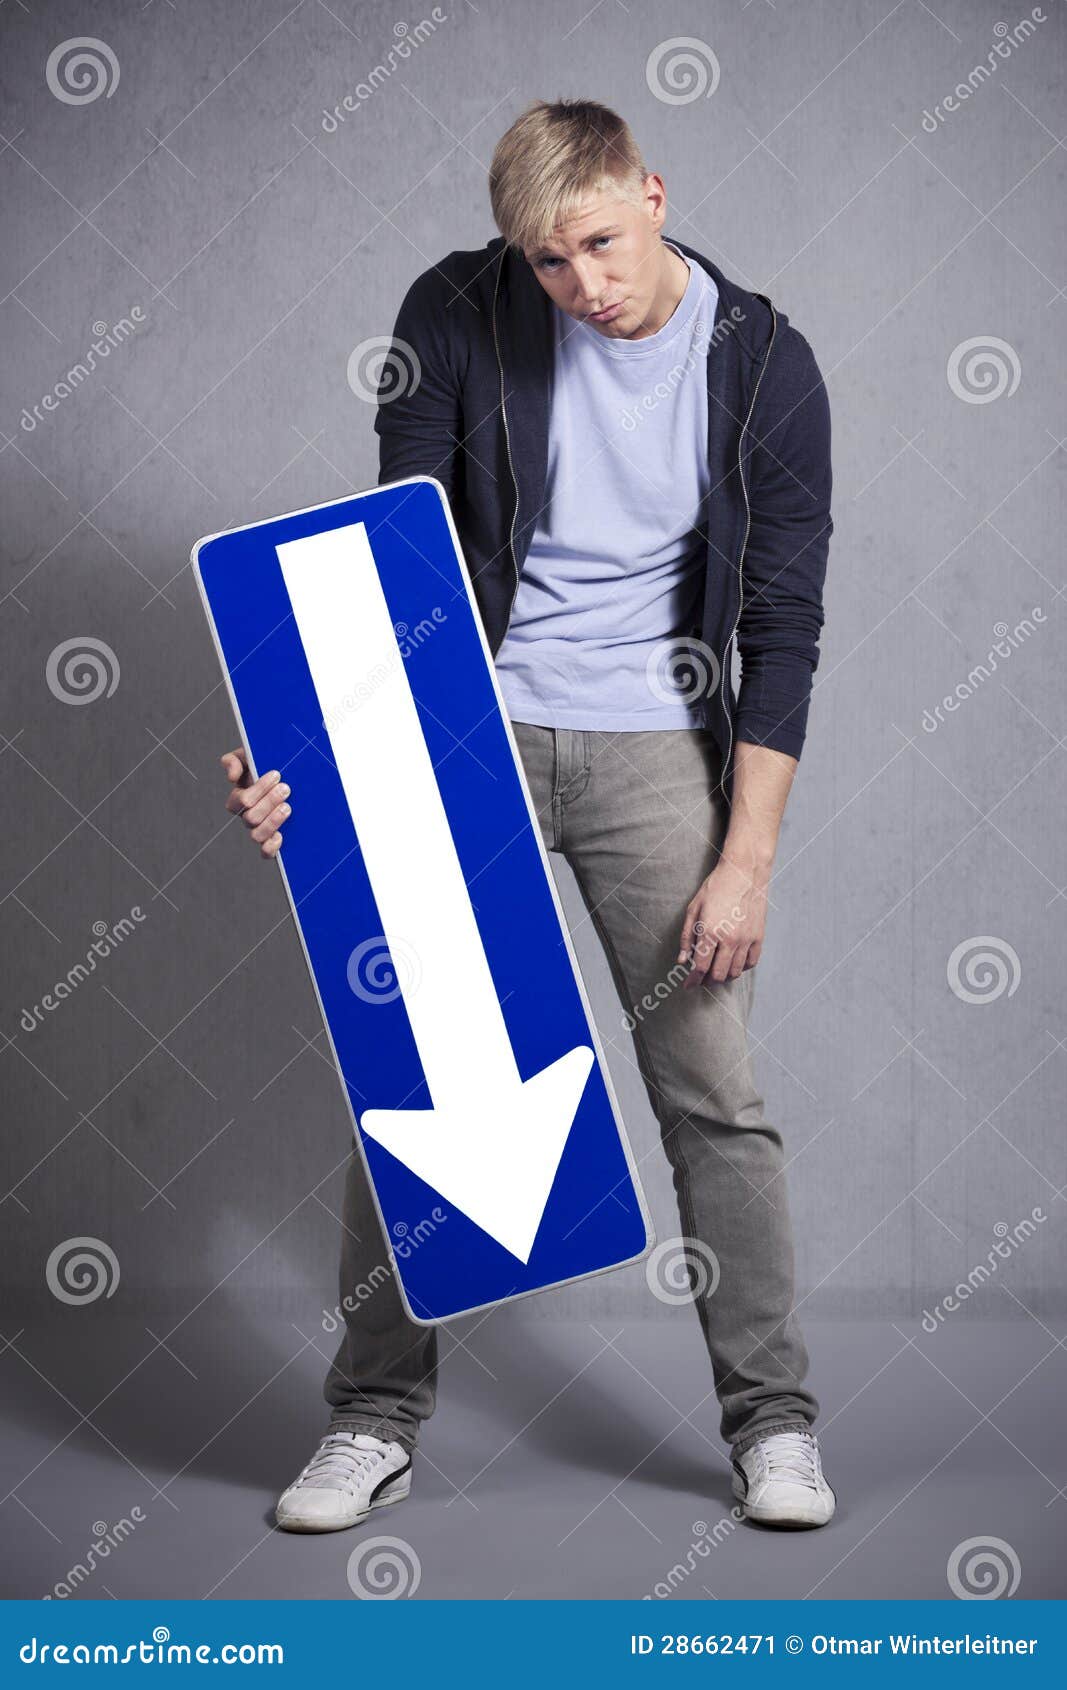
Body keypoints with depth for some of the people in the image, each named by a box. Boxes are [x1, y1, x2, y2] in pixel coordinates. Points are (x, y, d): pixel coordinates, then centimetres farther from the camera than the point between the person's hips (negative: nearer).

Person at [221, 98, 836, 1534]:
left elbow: (780, 630, -6)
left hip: (656, 745, 0)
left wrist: (747, 856, -11)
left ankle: (773, 1420, 13)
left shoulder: (763, 365, -7)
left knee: (714, 1091, -1)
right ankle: (379, 1417, 14)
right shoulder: (458, 316, -8)